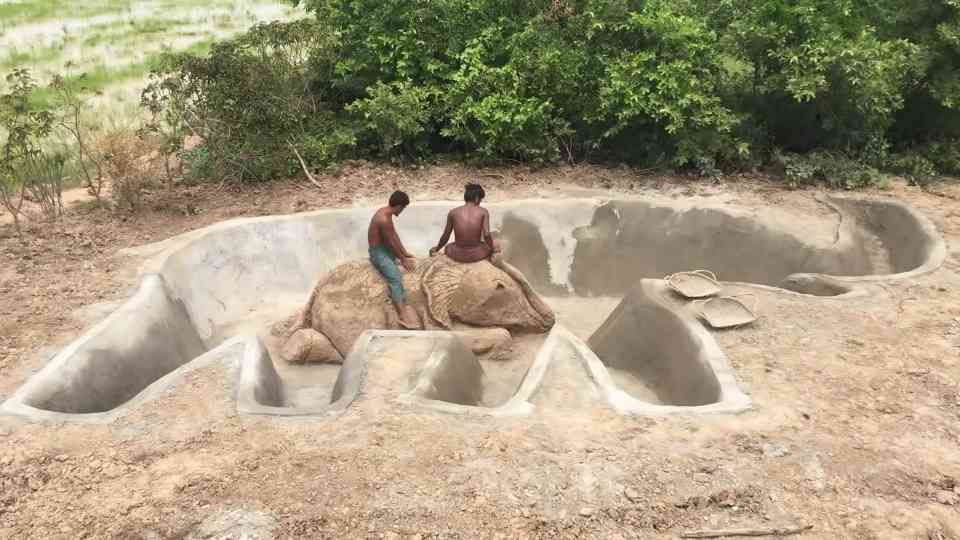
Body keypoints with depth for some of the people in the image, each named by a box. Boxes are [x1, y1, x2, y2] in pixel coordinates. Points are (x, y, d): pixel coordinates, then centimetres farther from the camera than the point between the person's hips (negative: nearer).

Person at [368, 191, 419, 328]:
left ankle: (403, 304, -10)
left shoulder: (386, 212, 5)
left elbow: (394, 235, 13)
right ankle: (402, 315, -30)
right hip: (378, 252, -11)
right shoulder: (384, 219, -25)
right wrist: (402, 260, -8)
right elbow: (392, 242, -18)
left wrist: (404, 253, 14)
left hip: (385, 248, 11)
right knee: (395, 279, -25)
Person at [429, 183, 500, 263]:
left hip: (458, 255, 1)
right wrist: (493, 247, 4)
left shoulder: (453, 213, -3)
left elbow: (445, 236, 5)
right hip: (476, 255, -1)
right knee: (492, 246, 32)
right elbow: (487, 235, -15)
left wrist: (436, 249, 22)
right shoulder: (483, 212, -6)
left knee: (447, 247, 38)